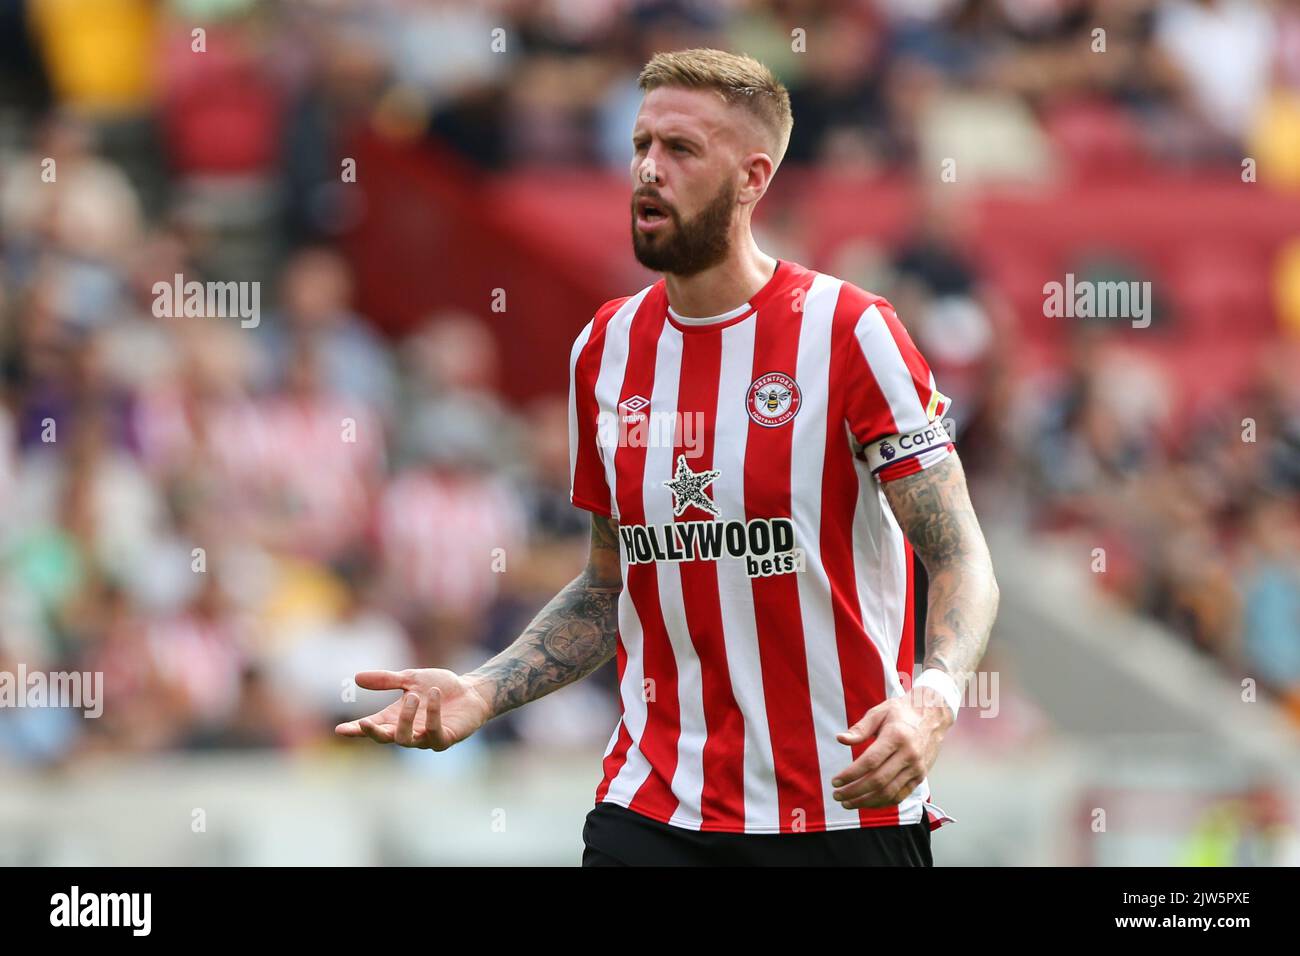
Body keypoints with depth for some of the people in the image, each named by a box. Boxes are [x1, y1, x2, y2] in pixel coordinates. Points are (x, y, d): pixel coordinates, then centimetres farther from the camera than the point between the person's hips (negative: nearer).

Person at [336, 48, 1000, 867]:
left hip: (845, 813, -4)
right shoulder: (605, 350, 7)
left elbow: (963, 560, -10)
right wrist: (480, 695, 2)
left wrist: (933, 699, -28)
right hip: (651, 812, 4)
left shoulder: (850, 333, -8)